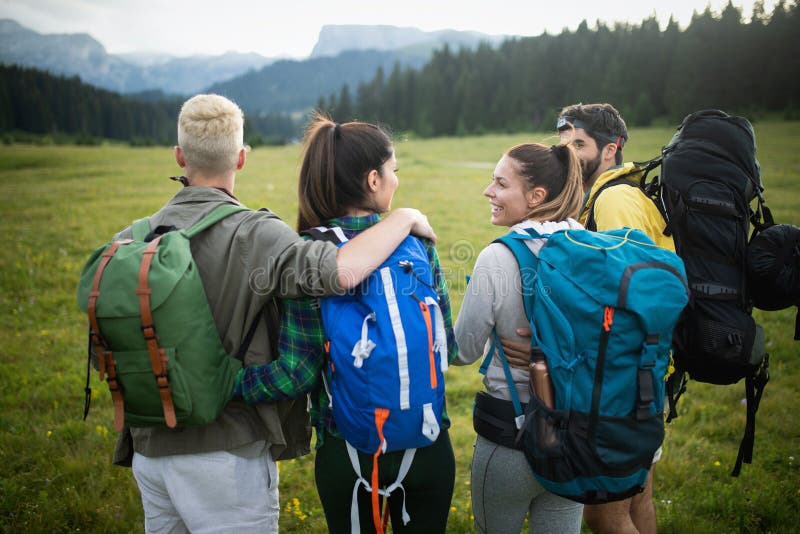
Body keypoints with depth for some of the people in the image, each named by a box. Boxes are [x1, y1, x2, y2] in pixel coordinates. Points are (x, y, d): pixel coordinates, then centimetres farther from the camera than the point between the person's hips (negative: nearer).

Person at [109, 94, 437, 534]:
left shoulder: (130, 241, 1)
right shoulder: (252, 234, -18)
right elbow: (341, 272, -32)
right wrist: (405, 218, -17)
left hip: (149, 449, 6)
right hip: (223, 453, -6)